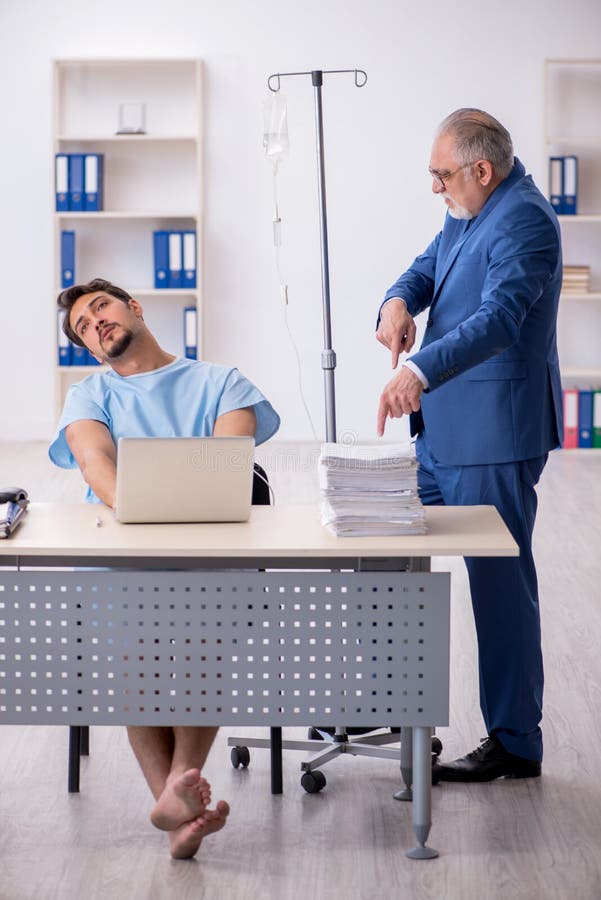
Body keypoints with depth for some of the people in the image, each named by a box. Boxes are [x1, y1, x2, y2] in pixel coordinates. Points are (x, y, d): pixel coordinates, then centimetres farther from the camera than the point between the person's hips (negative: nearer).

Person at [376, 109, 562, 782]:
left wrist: (419, 371, -44)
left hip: (494, 433, -10)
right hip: (443, 427, 10)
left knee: (500, 581, -2)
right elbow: (426, 269, 14)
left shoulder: (524, 221, -18)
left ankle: (515, 743, 10)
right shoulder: (467, 214, 13)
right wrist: (399, 302, -11)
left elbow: (498, 319, -31)